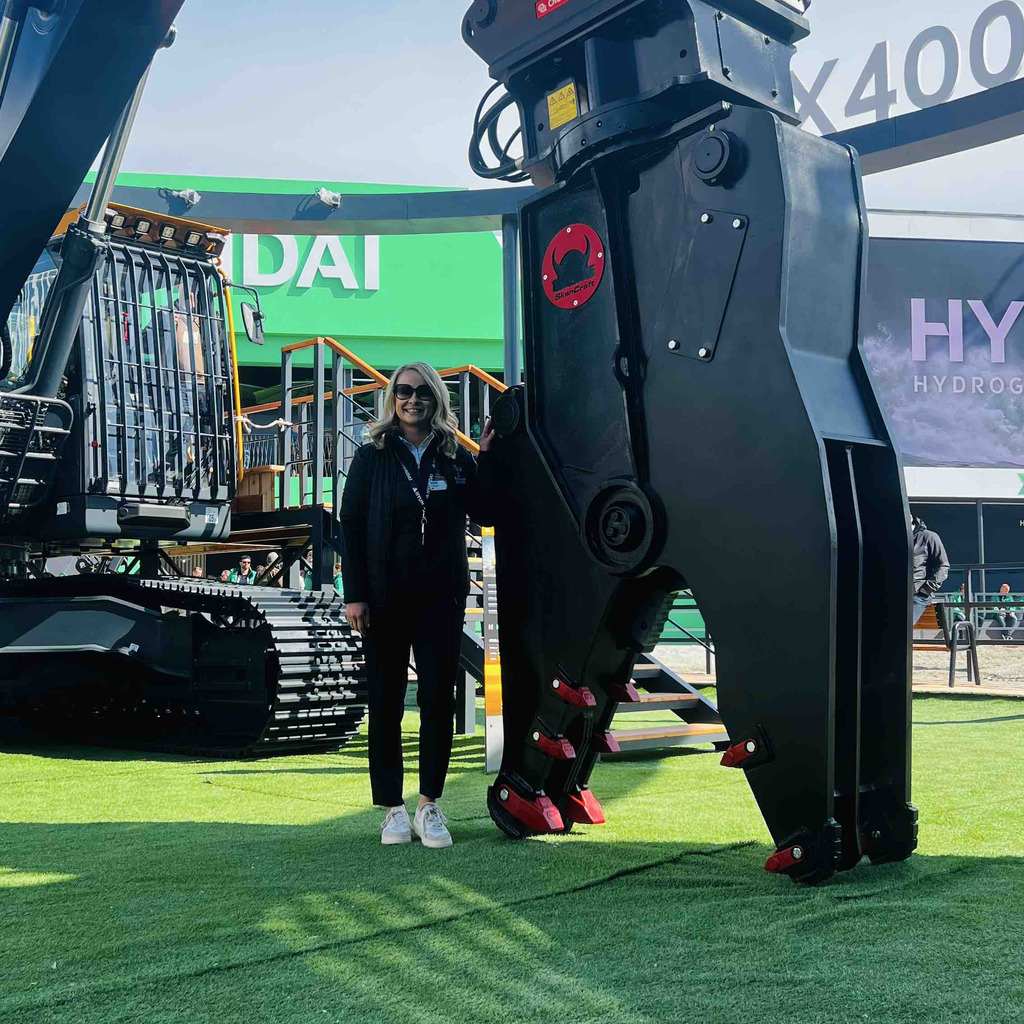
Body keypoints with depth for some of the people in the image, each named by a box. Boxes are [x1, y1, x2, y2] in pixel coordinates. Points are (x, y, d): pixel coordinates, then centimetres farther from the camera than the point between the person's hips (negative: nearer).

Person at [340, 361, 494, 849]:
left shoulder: (455, 458, 7)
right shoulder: (372, 456, 2)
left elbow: (485, 513, 0)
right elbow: (351, 526, -1)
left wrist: (488, 457, -9)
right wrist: (354, 595, -9)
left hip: (441, 598, 1)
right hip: (385, 600, -1)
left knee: (438, 701, 0)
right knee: (386, 703, 5)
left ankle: (429, 804, 11)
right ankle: (393, 809, 14)